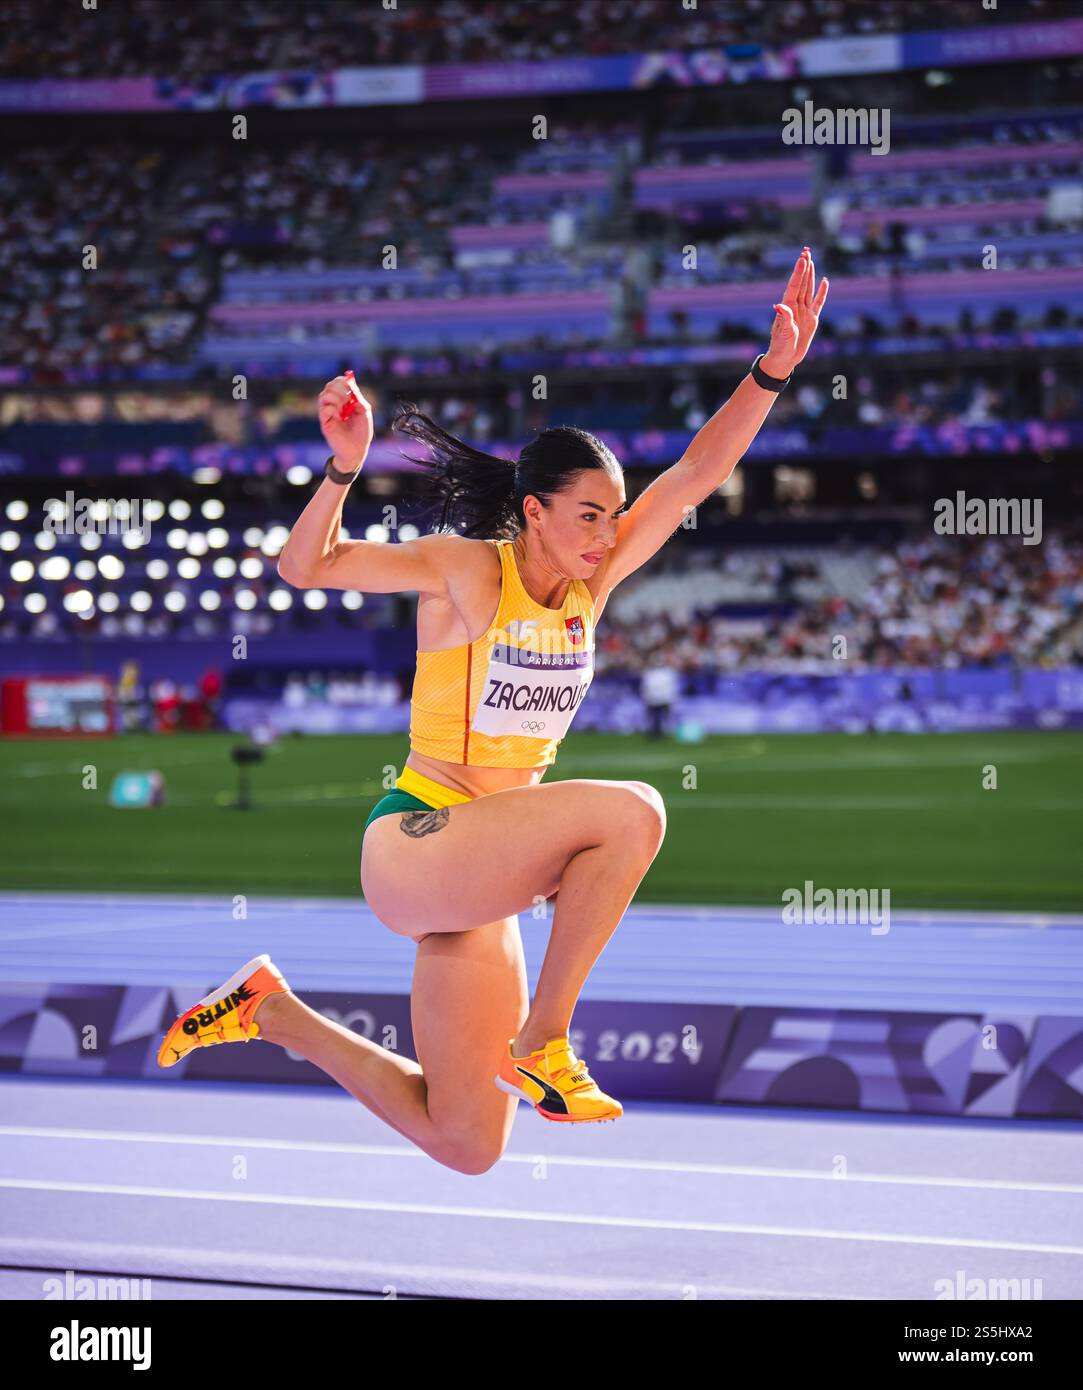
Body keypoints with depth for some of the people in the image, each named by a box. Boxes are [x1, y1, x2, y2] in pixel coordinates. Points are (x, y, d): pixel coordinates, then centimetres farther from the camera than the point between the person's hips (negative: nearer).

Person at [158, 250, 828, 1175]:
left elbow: (699, 471, 1)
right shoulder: (467, 570, -9)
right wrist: (345, 467, -29)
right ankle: (542, 1042, -19)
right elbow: (306, 566, -13)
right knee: (630, 811, -29)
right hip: (414, 846, -7)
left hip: (477, 883, 7)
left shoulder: (593, 582, 6)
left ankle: (272, 1010, 26)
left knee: (467, 1146, 10)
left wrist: (773, 371, -9)